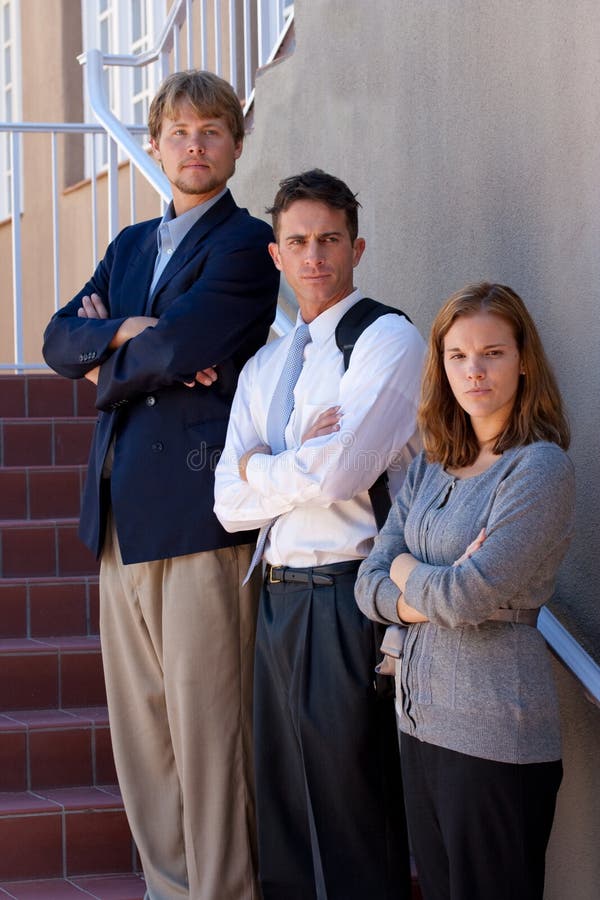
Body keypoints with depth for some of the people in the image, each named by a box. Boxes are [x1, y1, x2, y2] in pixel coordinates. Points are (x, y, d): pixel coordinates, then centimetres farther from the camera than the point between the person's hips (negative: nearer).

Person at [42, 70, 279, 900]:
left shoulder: (246, 243, -3)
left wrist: (107, 366, 3)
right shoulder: (129, 246, 21)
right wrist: (128, 335, -8)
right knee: (138, 717, 9)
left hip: (198, 504, -7)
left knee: (205, 721, -7)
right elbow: (60, 340, 10)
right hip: (124, 510, 8)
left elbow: (179, 348, -15)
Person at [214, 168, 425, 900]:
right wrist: (303, 461, -10)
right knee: (282, 811, 15)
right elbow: (230, 503, 5)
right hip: (278, 594, 7)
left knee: (353, 825, 0)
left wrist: (261, 466, -2)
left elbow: (337, 476, -20)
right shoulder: (262, 368, 14)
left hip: (348, 598, -7)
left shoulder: (387, 340, -8)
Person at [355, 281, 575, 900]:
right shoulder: (430, 467, 11)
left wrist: (406, 571, -1)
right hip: (421, 719, 7)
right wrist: (440, 592, -13)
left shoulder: (539, 467, -12)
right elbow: (370, 586, 5)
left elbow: (469, 595, -20)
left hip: (494, 733, -7)